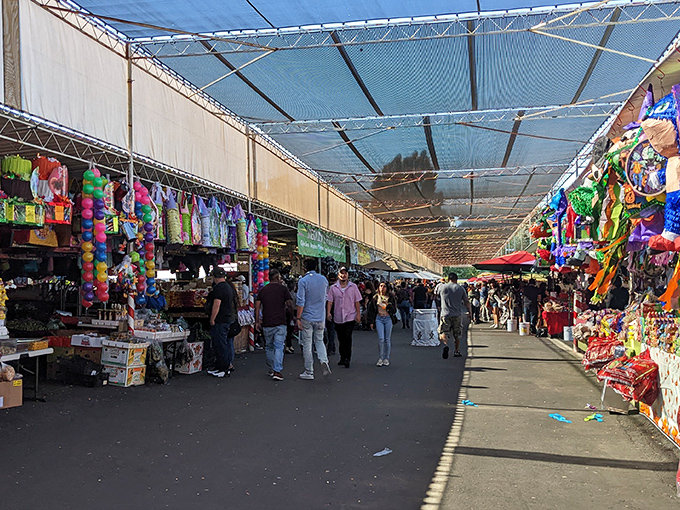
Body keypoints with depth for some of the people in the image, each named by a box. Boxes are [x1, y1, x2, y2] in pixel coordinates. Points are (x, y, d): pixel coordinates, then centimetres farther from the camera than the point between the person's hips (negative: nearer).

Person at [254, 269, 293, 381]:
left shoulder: (263, 290, 9)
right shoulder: (283, 289, -1)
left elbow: (257, 306, 4)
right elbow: (290, 304, -3)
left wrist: (257, 321, 7)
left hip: (267, 323, 3)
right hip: (280, 322, -3)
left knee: (269, 347, 16)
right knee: (279, 347, -4)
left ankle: (271, 370, 22)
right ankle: (277, 371, -13)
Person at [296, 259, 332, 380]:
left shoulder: (303, 281, -11)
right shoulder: (324, 279, 5)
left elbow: (301, 301, -14)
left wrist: (298, 318, -10)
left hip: (307, 318, -4)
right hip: (320, 317, 4)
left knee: (307, 345, 4)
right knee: (319, 340, 19)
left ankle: (309, 372, 9)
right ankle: (323, 360, -8)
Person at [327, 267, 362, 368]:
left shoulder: (353, 287, 4)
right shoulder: (333, 288, 6)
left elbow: (357, 302, 5)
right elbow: (330, 301, 5)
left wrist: (358, 314, -2)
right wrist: (328, 312, -9)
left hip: (350, 317, -2)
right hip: (338, 317, 2)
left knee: (347, 337, -13)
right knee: (341, 338, 9)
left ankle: (347, 358, -9)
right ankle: (342, 358, 21)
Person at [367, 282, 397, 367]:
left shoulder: (391, 298, 7)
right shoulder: (375, 298, 8)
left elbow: (394, 310, 4)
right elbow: (371, 310, 10)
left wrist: (388, 305, -12)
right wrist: (371, 322, 5)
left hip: (388, 319, 1)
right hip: (379, 319, -1)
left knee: (387, 339, 3)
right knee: (381, 339, -12)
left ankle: (386, 358, 13)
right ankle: (380, 358, -3)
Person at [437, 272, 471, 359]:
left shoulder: (442, 287, 2)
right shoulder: (460, 288, 2)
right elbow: (466, 302, 5)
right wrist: (470, 311, 17)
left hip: (445, 314, -1)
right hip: (457, 315, 1)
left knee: (443, 333, 0)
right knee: (457, 335, 16)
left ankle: (446, 345, -28)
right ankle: (456, 351, 20)